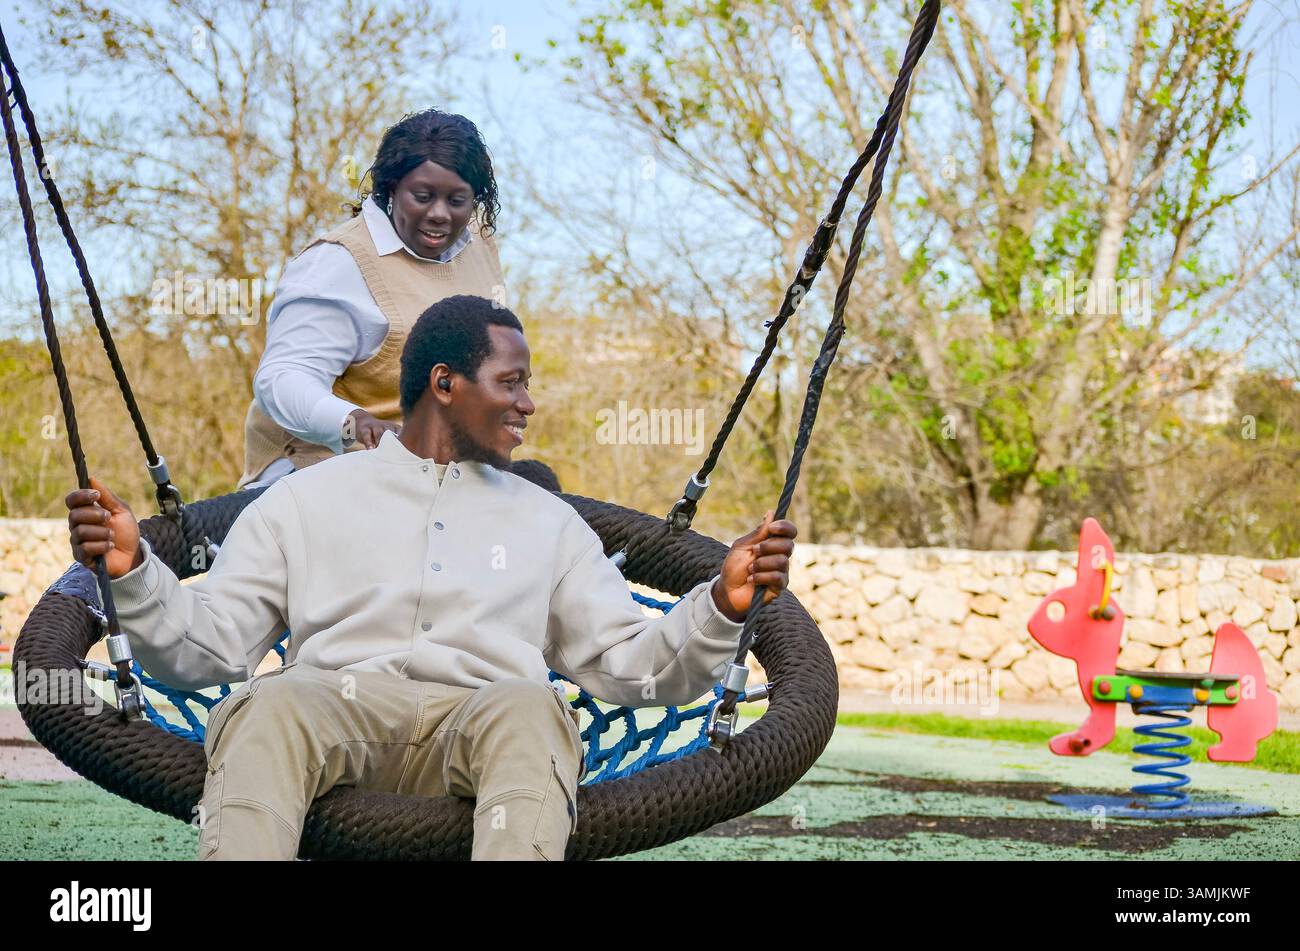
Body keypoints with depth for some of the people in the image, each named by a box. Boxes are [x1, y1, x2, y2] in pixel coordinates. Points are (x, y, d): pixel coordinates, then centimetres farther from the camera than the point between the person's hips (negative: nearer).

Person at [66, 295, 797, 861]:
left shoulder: (547, 520, 27)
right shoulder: (306, 501, 22)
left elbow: (632, 666, 19)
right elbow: (206, 648, 13)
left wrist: (723, 607, 1)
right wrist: (133, 573, -5)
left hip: (482, 720, 1)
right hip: (338, 707, 0)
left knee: (530, 705, -36)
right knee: (269, 704, -36)